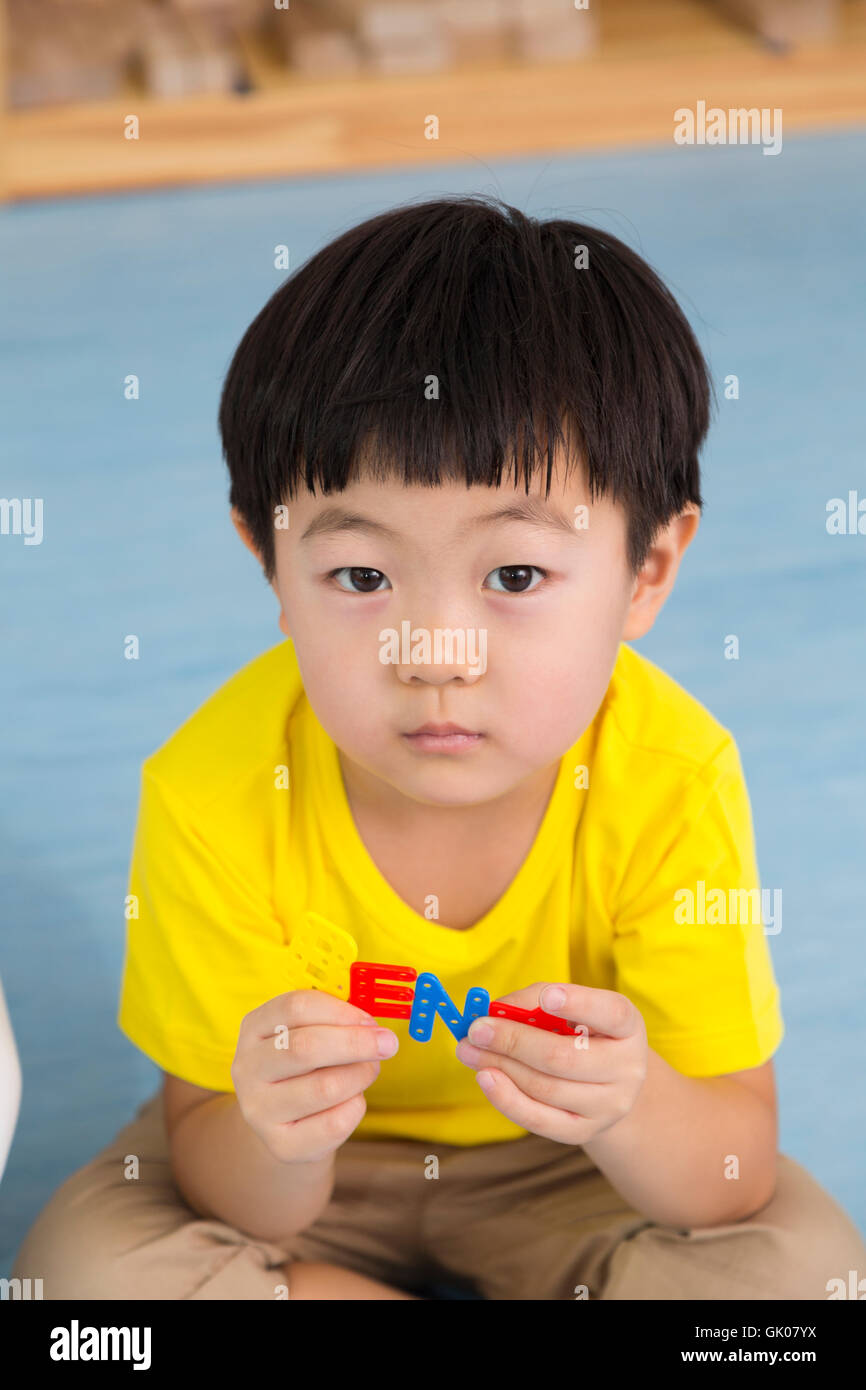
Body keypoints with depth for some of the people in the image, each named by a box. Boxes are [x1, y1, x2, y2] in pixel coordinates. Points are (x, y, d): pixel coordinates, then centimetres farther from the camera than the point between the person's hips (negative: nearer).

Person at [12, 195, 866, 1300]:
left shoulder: (674, 779, -27)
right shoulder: (215, 793, -27)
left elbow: (734, 1178, -22)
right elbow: (224, 1189, -18)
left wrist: (628, 1106, -45)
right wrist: (274, 1147, -43)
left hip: (570, 1164, 0)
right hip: (304, 1175, 1)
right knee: (82, 1259, -22)